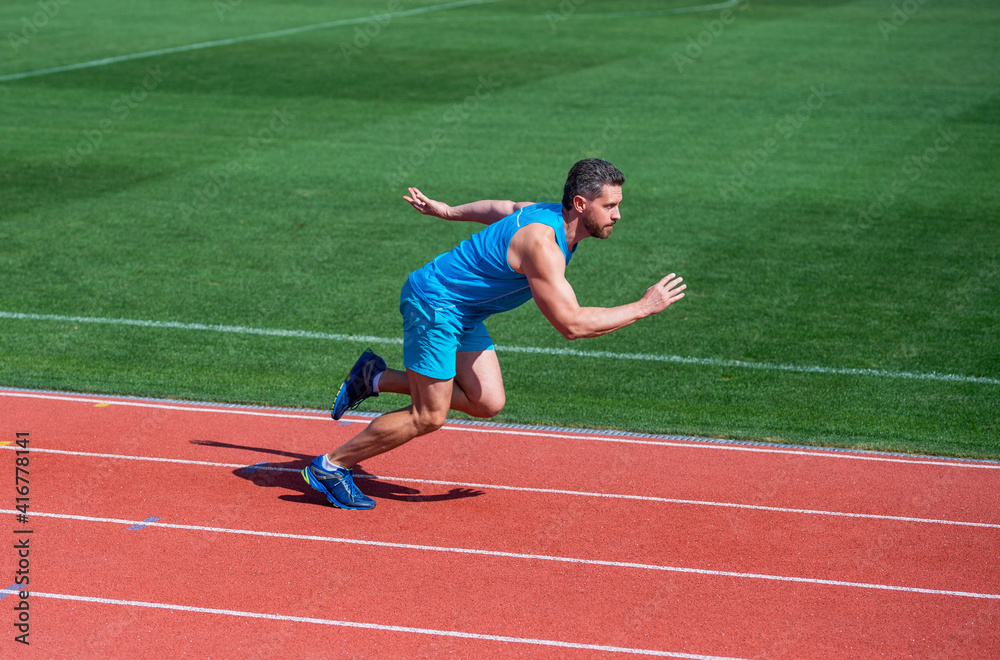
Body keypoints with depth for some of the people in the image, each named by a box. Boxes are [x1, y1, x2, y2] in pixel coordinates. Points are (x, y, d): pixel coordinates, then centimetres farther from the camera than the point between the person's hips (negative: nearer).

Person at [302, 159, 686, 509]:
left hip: (462, 314, 9)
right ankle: (330, 467, 9)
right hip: (433, 303, -9)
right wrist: (644, 308, -25)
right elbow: (571, 324, -30)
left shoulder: (548, 215, -1)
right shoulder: (541, 243, -29)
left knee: (488, 402, 3)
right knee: (428, 418, -5)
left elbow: (501, 209, 19)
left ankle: (376, 378, 16)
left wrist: (446, 211, 35)